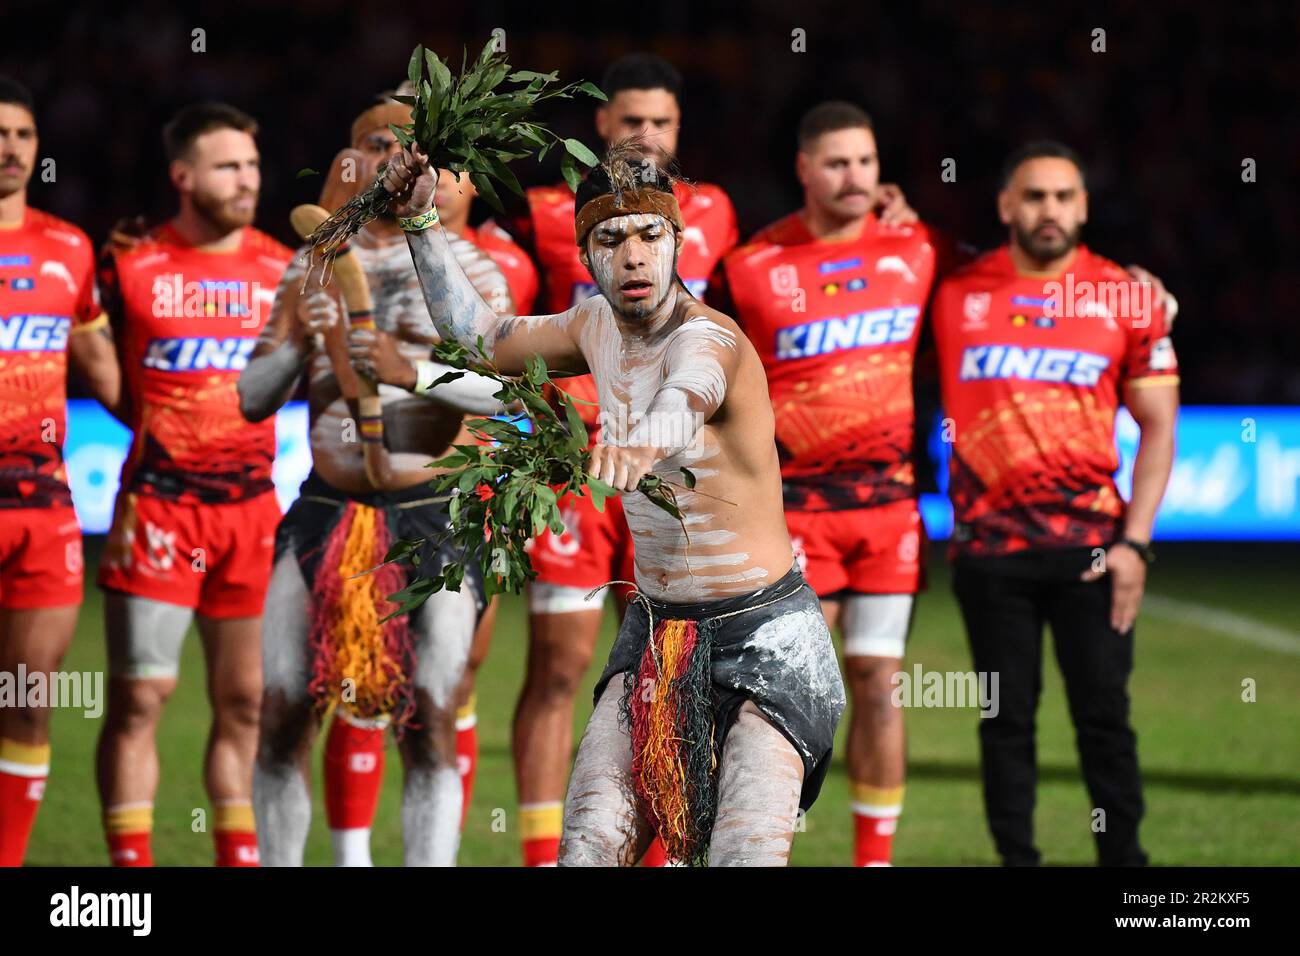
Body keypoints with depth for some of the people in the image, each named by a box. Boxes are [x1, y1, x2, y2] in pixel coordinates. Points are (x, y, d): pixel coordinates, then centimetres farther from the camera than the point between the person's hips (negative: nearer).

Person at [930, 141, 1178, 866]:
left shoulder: (1129, 299, 3)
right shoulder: (957, 294, 5)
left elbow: (1158, 427, 5)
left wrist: (1135, 540, -4)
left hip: (1091, 543, -1)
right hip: (990, 546, 1)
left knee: (1104, 716, -1)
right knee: (1007, 718, 5)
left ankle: (1123, 858, 7)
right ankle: (1016, 859, 12)